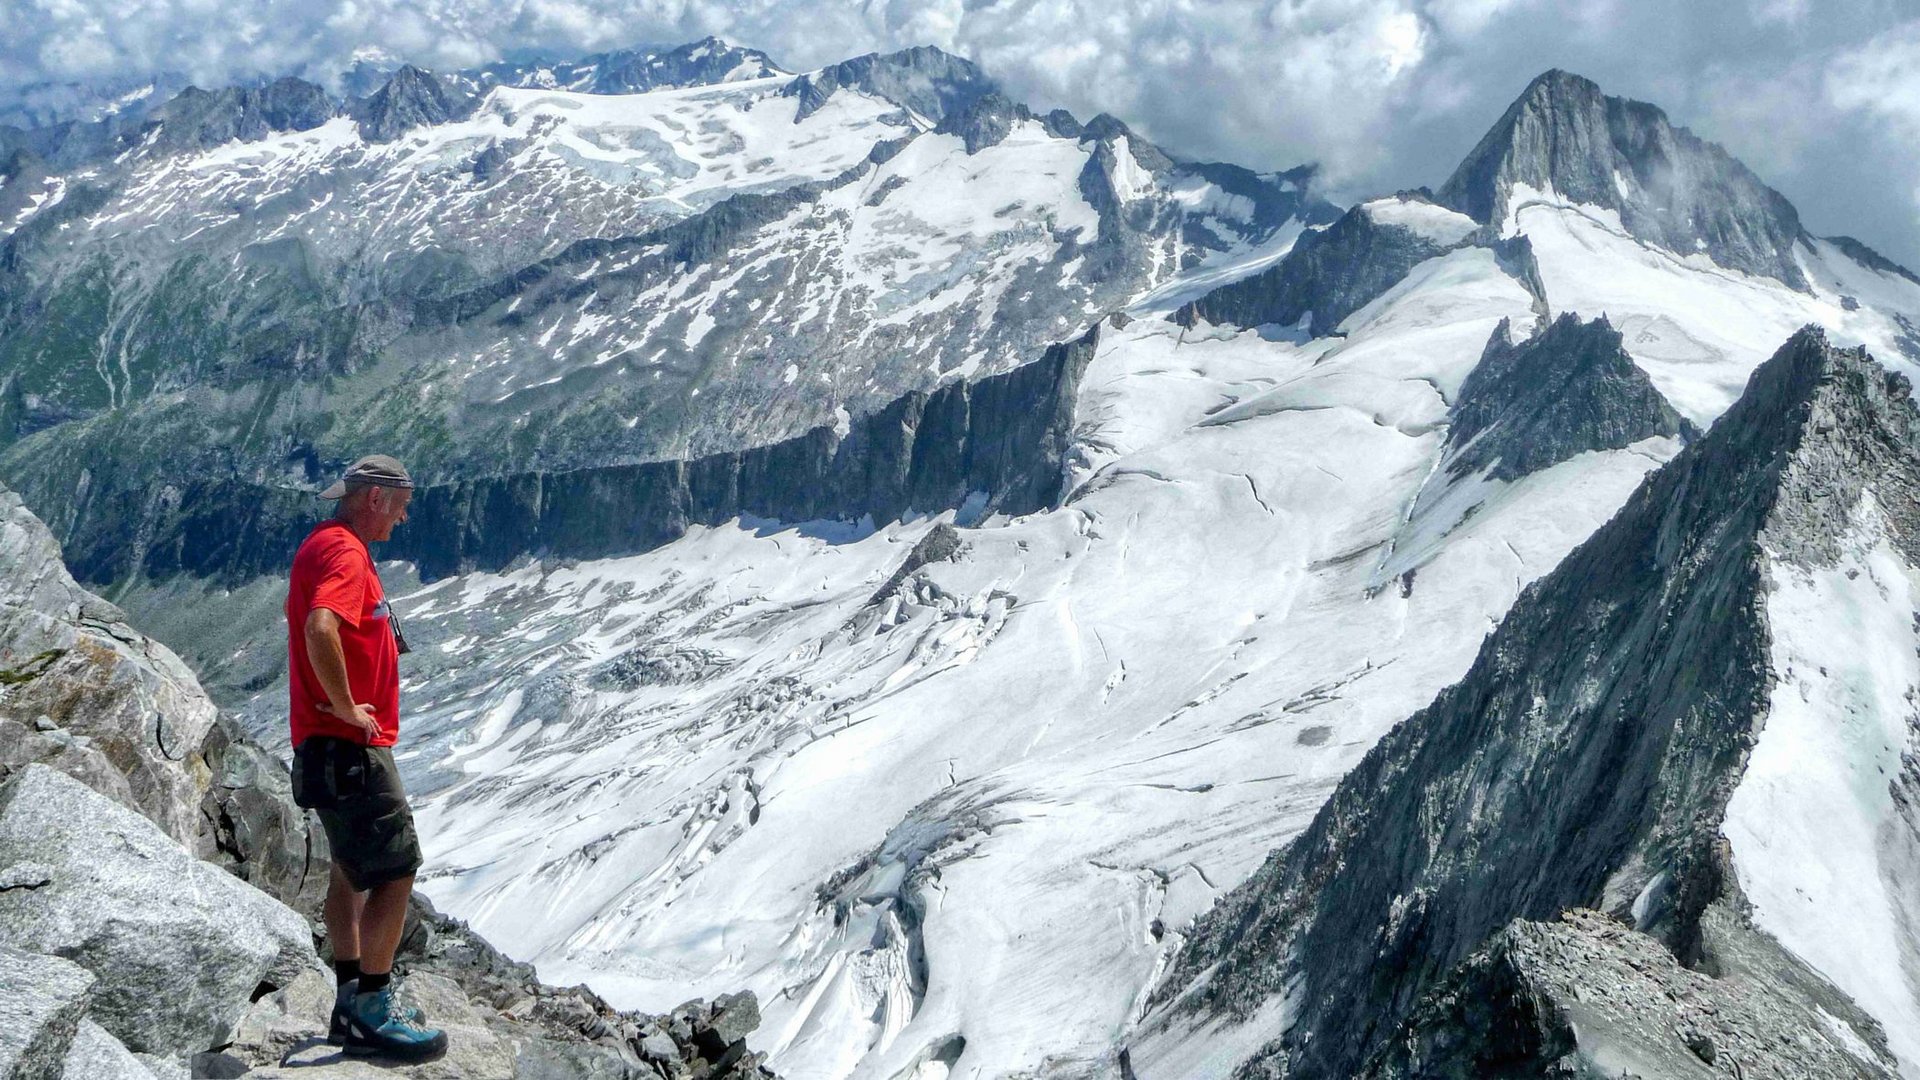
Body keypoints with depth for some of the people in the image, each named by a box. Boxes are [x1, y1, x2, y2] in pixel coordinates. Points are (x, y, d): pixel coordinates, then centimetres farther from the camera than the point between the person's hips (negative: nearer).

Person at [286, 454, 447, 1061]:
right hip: (349, 746, -11)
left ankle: (352, 1005, 24)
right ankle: (371, 1012, -2)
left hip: (345, 745, 11)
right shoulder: (342, 551, -16)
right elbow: (321, 629, -35)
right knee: (397, 870, -8)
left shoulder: (333, 547, 18)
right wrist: (347, 708, -24)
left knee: (354, 872, 16)